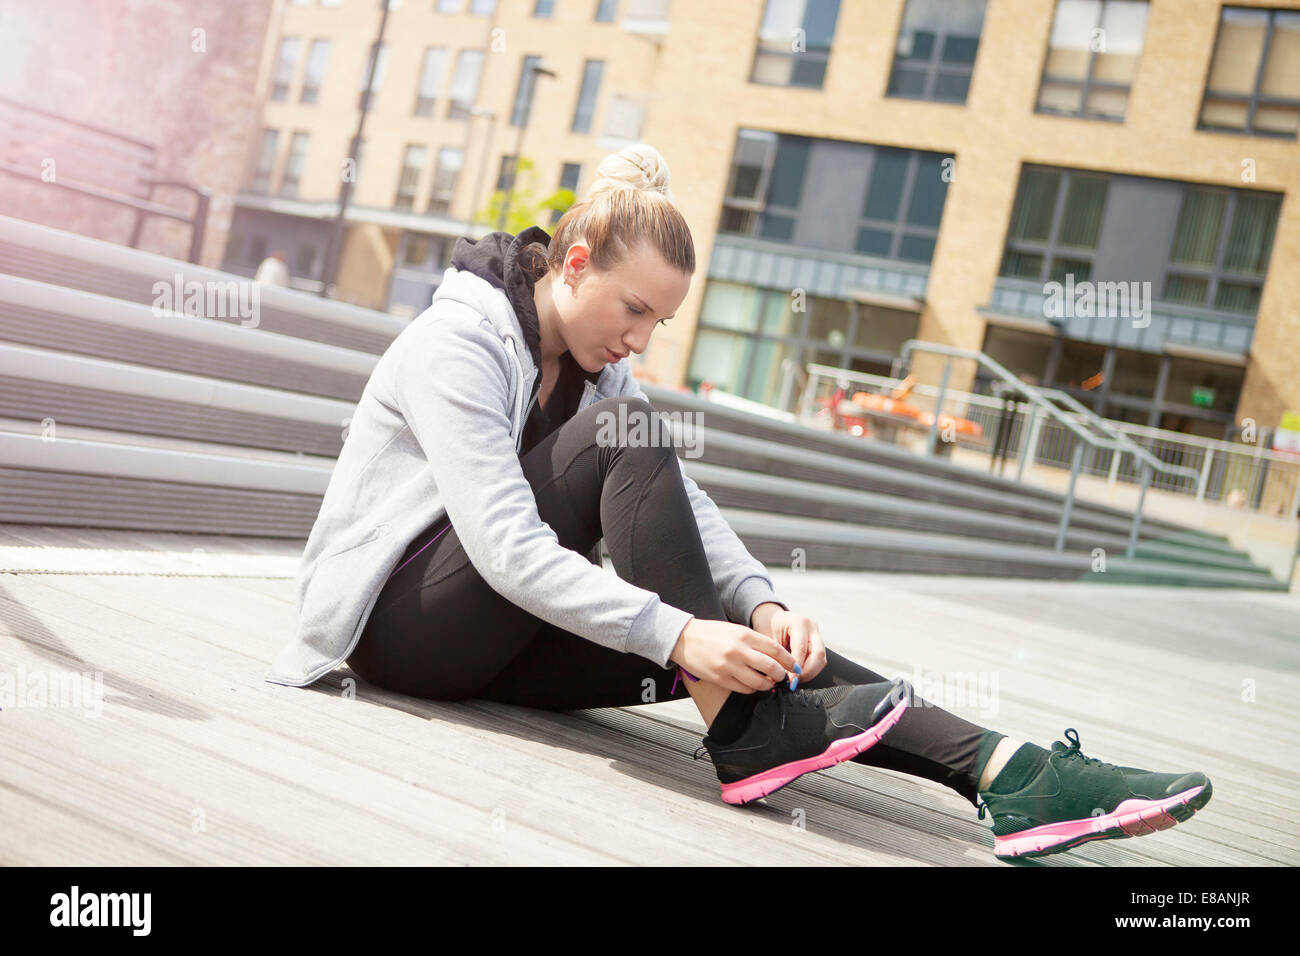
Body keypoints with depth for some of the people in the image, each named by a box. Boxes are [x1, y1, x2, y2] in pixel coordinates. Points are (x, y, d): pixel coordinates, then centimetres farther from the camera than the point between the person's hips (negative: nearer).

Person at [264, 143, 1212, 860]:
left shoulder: (595, 367, 8)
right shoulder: (459, 345, -18)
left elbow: (681, 503, -3)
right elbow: (507, 545, -29)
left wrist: (762, 603, -21)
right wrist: (677, 633, -36)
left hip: (497, 635, 7)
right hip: (396, 613, -7)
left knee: (739, 638, -17)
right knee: (624, 437, -28)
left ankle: (998, 770, -26)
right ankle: (745, 732, -28)